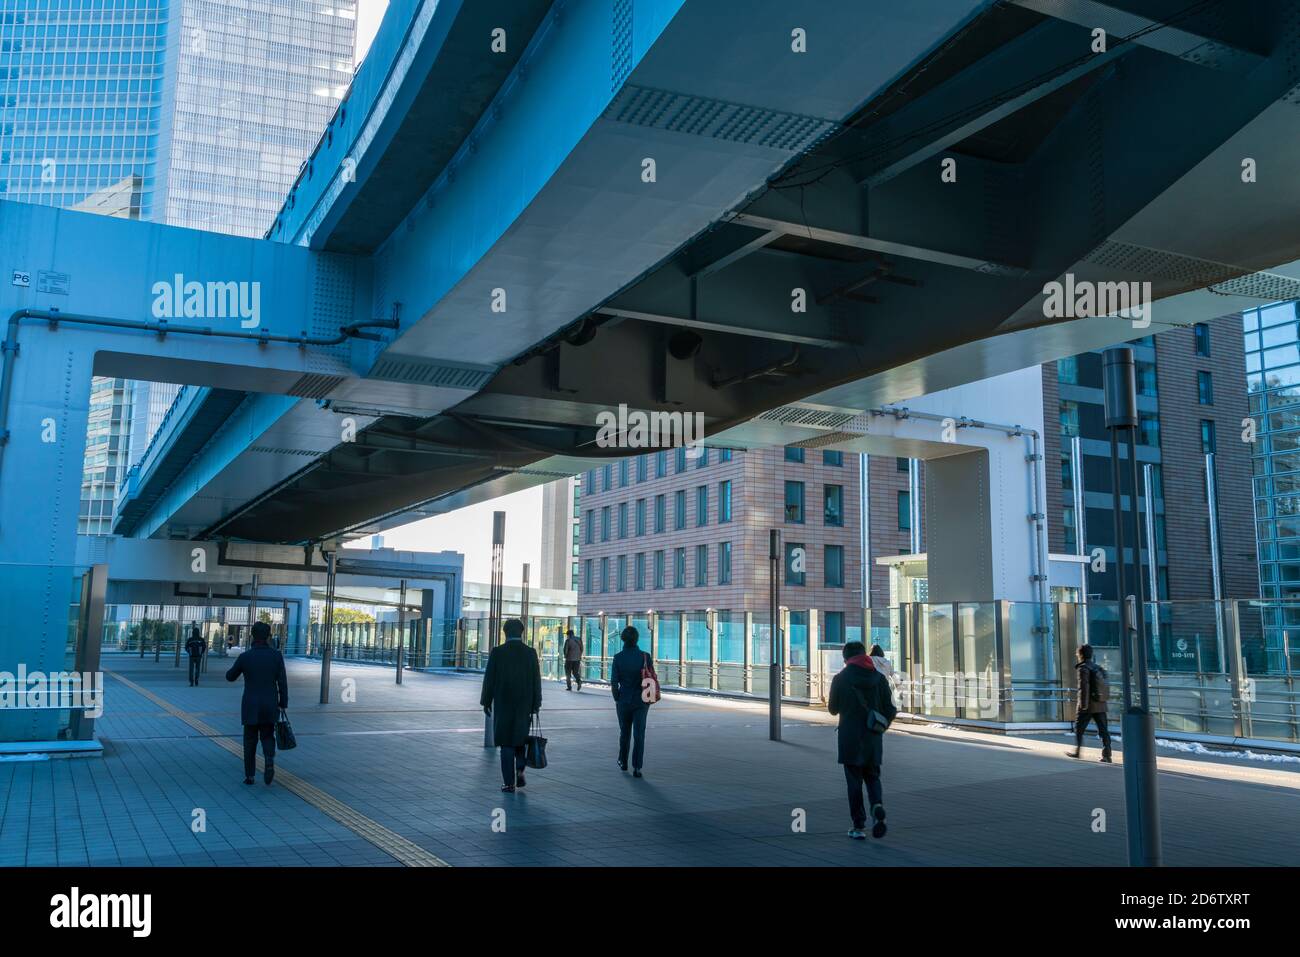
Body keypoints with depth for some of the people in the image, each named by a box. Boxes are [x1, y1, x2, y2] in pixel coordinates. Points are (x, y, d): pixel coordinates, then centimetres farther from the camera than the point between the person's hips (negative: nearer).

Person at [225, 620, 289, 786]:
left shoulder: (245, 657, -8)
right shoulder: (276, 656, -6)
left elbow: (230, 677, 8)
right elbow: (282, 682, -5)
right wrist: (283, 704, 3)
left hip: (251, 707, -1)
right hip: (270, 707, 1)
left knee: (250, 741, 14)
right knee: (267, 737, 15)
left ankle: (249, 775, 15)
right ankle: (270, 762, -12)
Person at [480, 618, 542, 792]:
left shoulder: (497, 652, -7)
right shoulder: (530, 653, -3)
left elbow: (489, 679, -5)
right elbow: (536, 680, 0)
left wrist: (486, 702, 4)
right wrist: (535, 705, 7)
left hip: (503, 704, -1)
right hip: (524, 705, 2)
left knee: (507, 743, 5)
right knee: (520, 738, 20)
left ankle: (509, 783, 5)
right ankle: (519, 771, 4)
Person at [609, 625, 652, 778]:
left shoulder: (618, 658, -10)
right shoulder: (645, 656, -9)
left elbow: (614, 682, -10)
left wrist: (617, 699, 6)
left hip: (623, 701, 1)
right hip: (641, 701, -1)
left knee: (624, 732, 19)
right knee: (639, 734, 2)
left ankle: (623, 762, 33)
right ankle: (637, 768, -5)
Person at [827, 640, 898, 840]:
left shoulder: (840, 679, -7)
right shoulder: (879, 678, 1)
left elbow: (833, 708, 2)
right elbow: (890, 709, 0)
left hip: (850, 738, -3)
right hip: (874, 738, 3)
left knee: (854, 781, 5)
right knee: (873, 777, 17)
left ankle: (859, 827, 5)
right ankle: (878, 806, -11)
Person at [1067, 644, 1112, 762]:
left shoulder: (1083, 668, -11)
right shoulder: (1099, 667, 12)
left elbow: (1084, 687, -18)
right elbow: (1103, 684, 16)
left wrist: (1083, 705, -18)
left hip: (1088, 705, -7)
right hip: (1101, 704, 7)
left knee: (1079, 728, 8)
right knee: (1103, 729, 4)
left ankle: (1077, 751, 14)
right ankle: (1107, 755, 0)